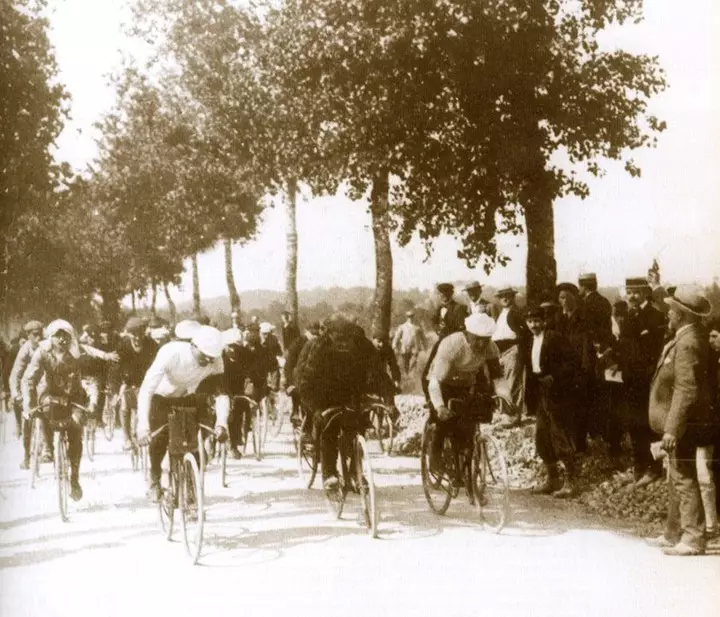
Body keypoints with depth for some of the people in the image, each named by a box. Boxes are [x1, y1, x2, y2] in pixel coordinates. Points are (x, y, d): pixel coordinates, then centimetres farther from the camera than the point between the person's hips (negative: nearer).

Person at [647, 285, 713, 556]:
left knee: (683, 478, -5)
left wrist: (672, 429, -26)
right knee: (676, 478, 17)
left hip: (684, 422, -11)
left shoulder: (688, 343, -20)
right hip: (679, 422, 11)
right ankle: (674, 534, 28)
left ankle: (693, 539, 0)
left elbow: (686, 391, -25)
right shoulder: (688, 338, 10)